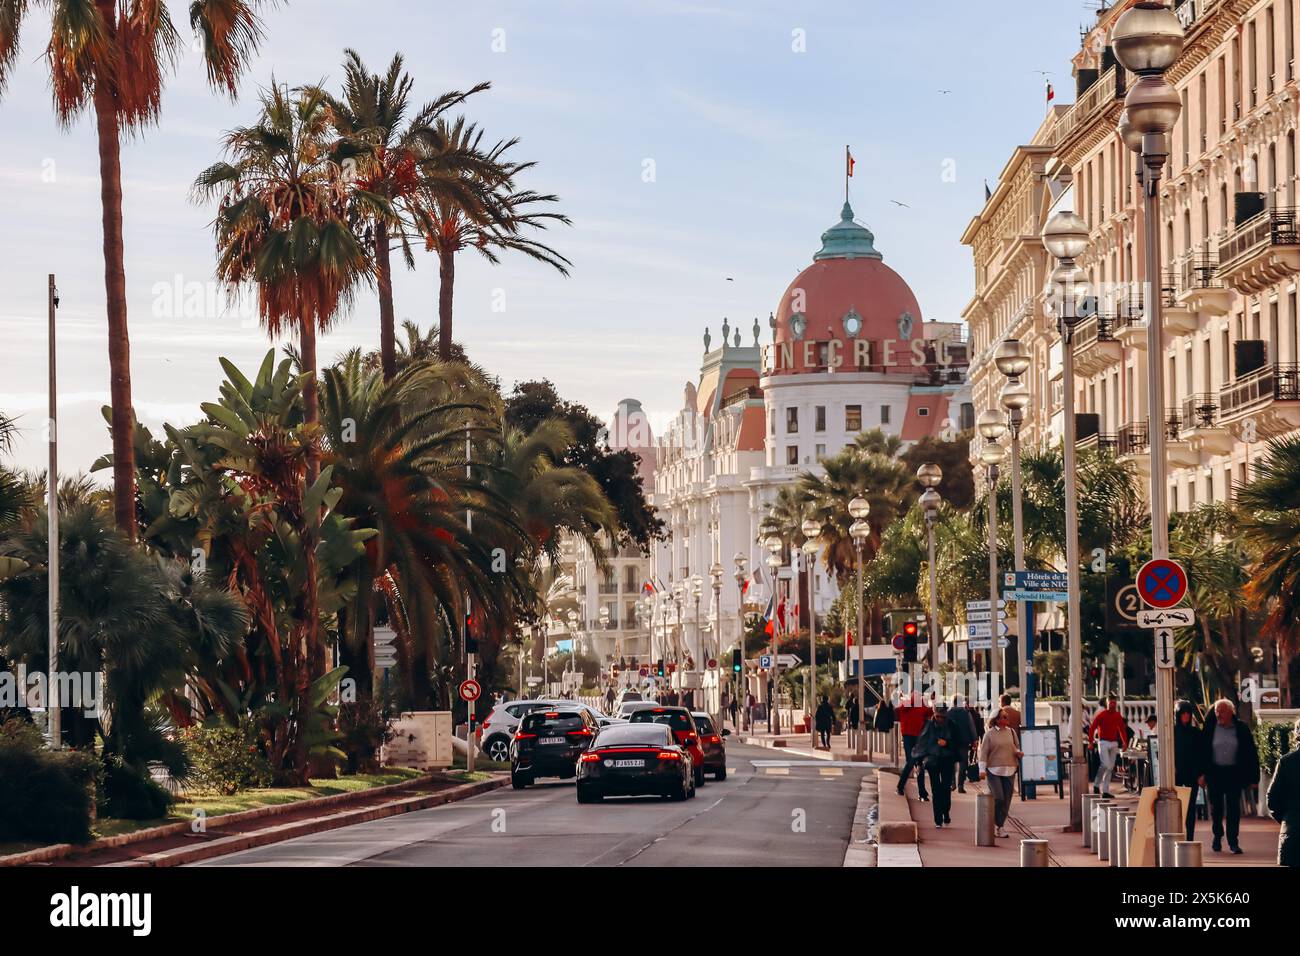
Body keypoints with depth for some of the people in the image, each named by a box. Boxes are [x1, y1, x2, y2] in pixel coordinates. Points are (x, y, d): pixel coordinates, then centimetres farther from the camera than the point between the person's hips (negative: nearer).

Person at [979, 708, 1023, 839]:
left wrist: (1018, 753, -4)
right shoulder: (990, 734, -2)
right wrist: (982, 769, -10)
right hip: (994, 770, -4)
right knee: (998, 798, -14)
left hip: (1009, 770, 4)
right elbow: (983, 753, -2)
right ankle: (998, 825, 2)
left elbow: (1016, 748, 19)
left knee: (1006, 800, 3)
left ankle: (1001, 826, 13)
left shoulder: (1011, 732, 10)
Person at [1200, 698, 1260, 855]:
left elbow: (1251, 754, 2)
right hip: (1214, 772, 1)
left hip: (1234, 773, -1)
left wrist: (1253, 777, -2)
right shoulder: (1210, 727, -2)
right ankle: (1217, 837, 25)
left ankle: (1233, 841, 4)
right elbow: (1202, 750, 1)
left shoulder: (1241, 728, -1)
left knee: (1233, 807, -1)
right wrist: (1202, 773, -5)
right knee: (1216, 807, 7)